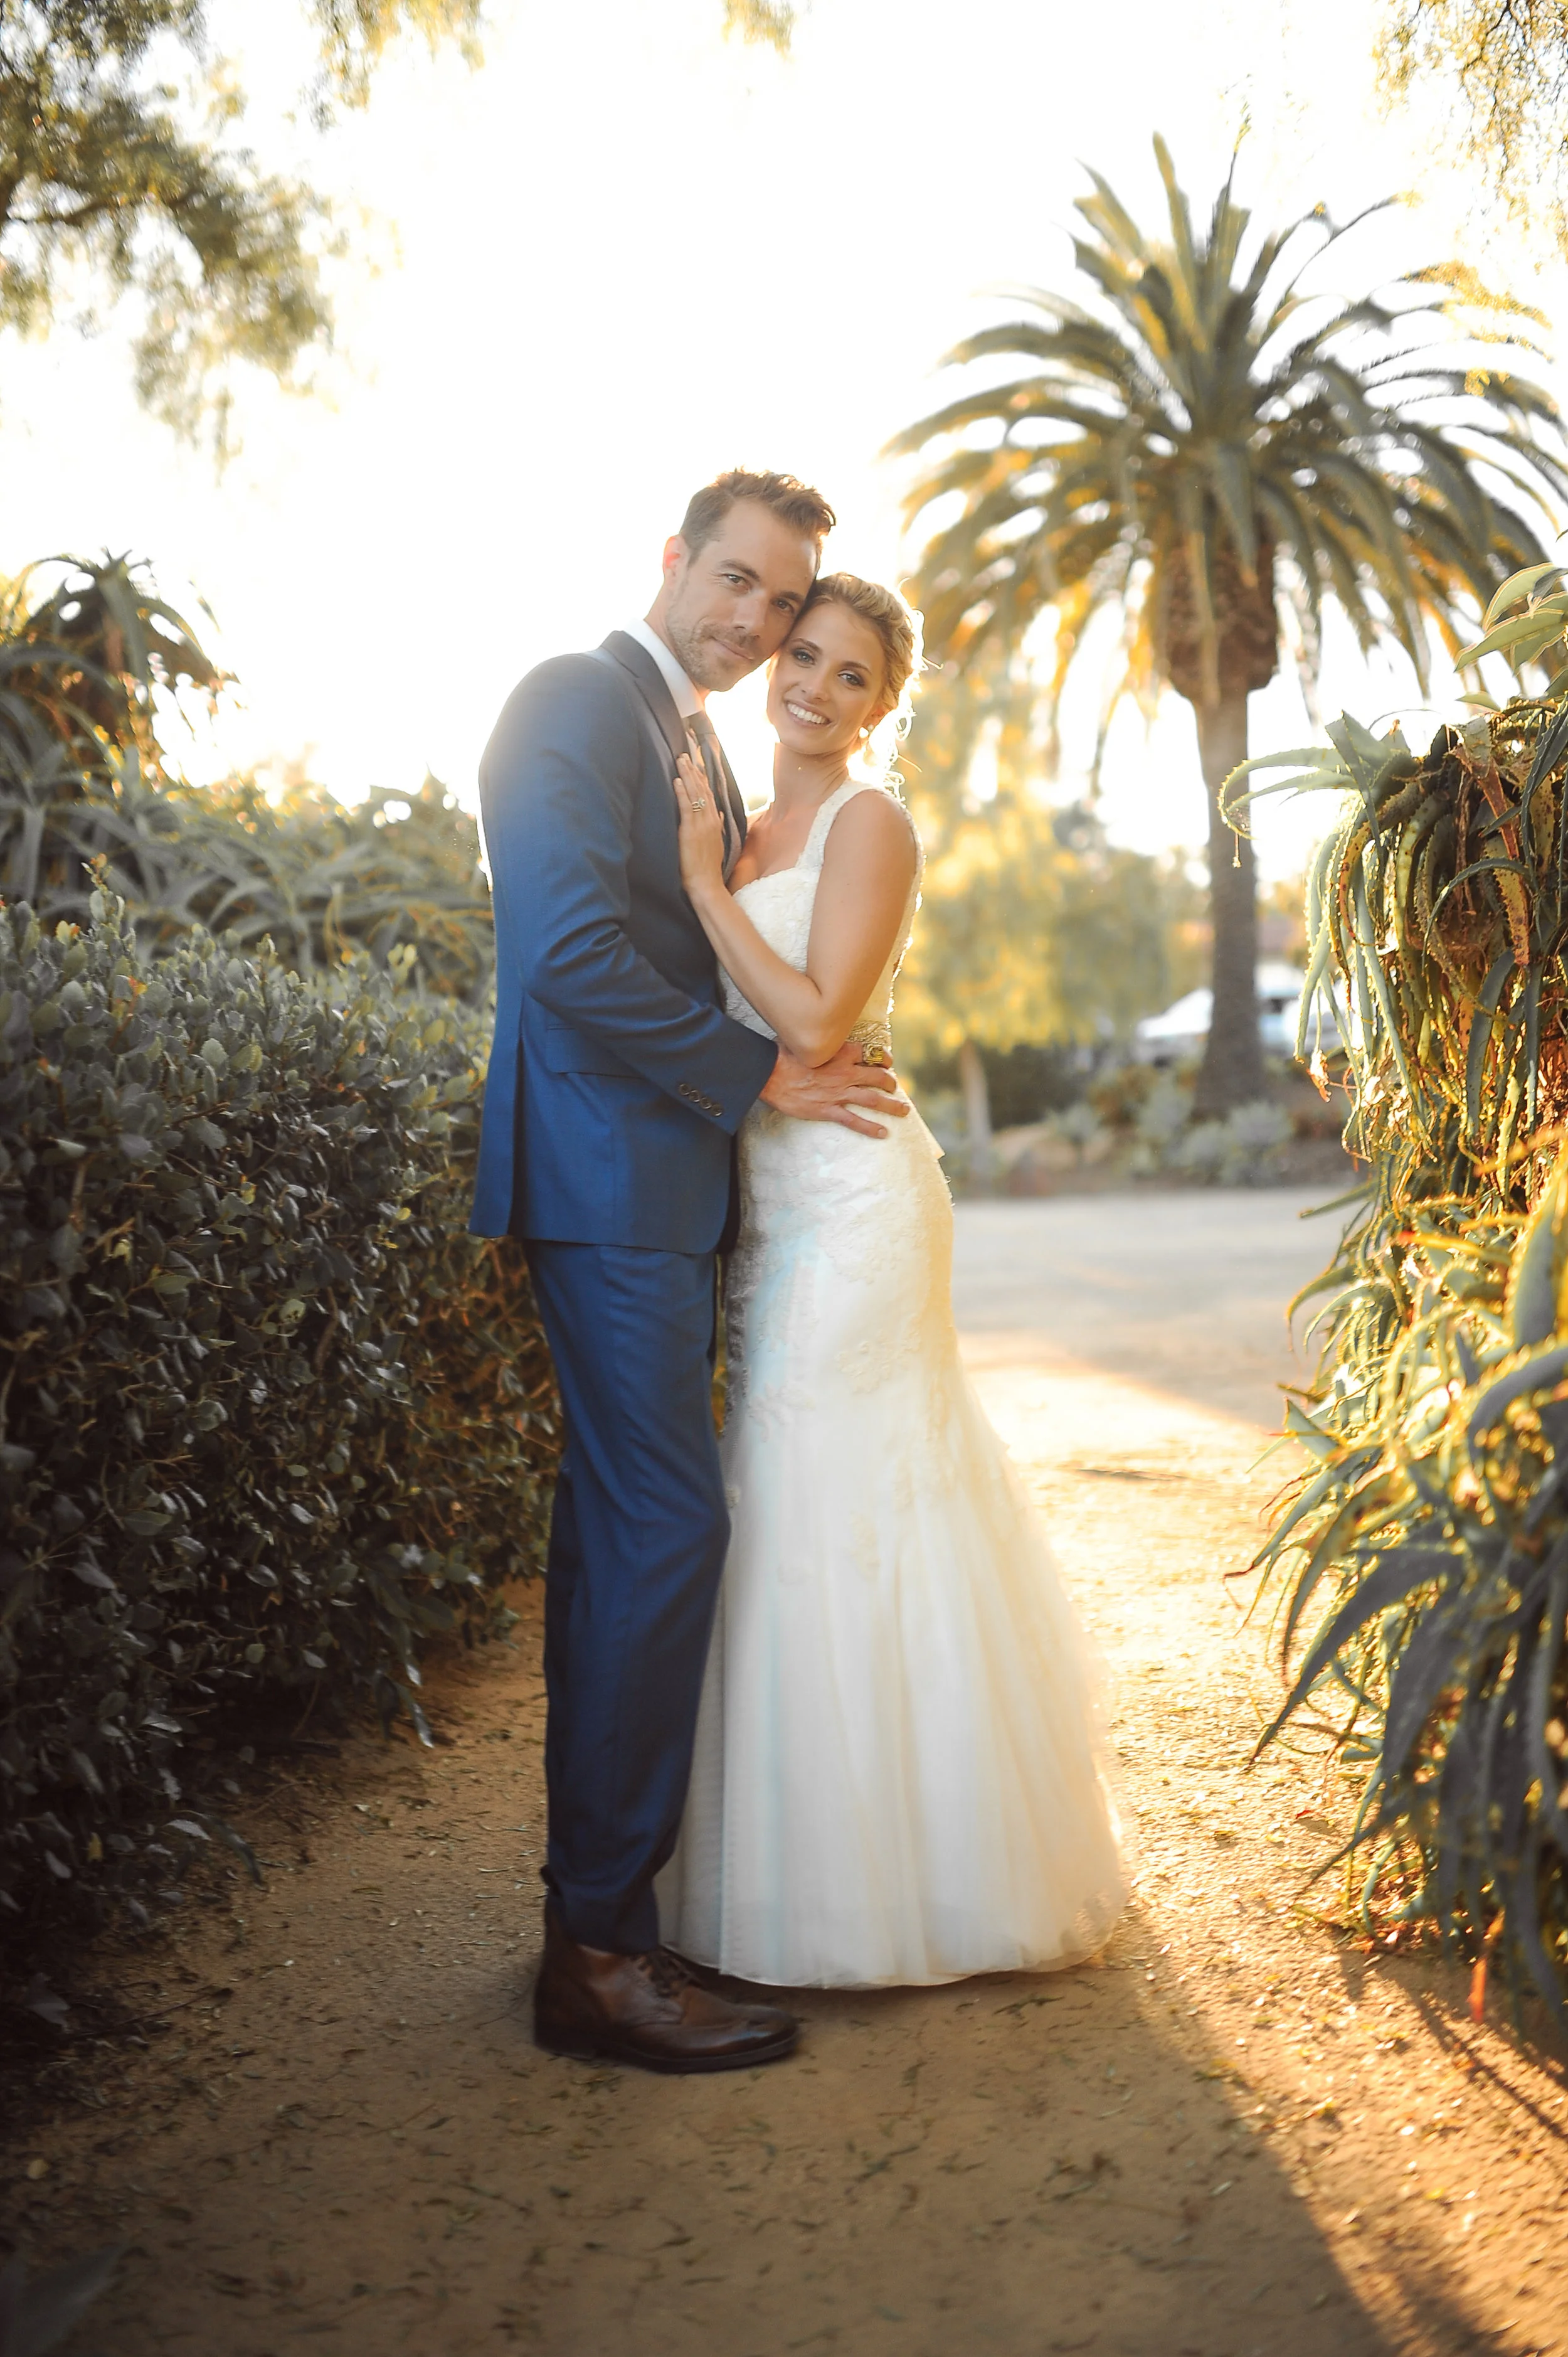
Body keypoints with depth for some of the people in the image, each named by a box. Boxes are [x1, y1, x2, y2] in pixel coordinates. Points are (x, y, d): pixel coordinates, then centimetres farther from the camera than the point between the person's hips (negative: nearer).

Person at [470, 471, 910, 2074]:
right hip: (609, 1174, -10)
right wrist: (762, 1074, -14)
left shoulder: (697, 745, 21)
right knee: (666, 1523, -12)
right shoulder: (575, 701, -9)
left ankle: (609, 1865, 28)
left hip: (668, 1182, 10)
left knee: (626, 1520, 15)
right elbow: (573, 949, -20)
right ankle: (600, 1946, -4)